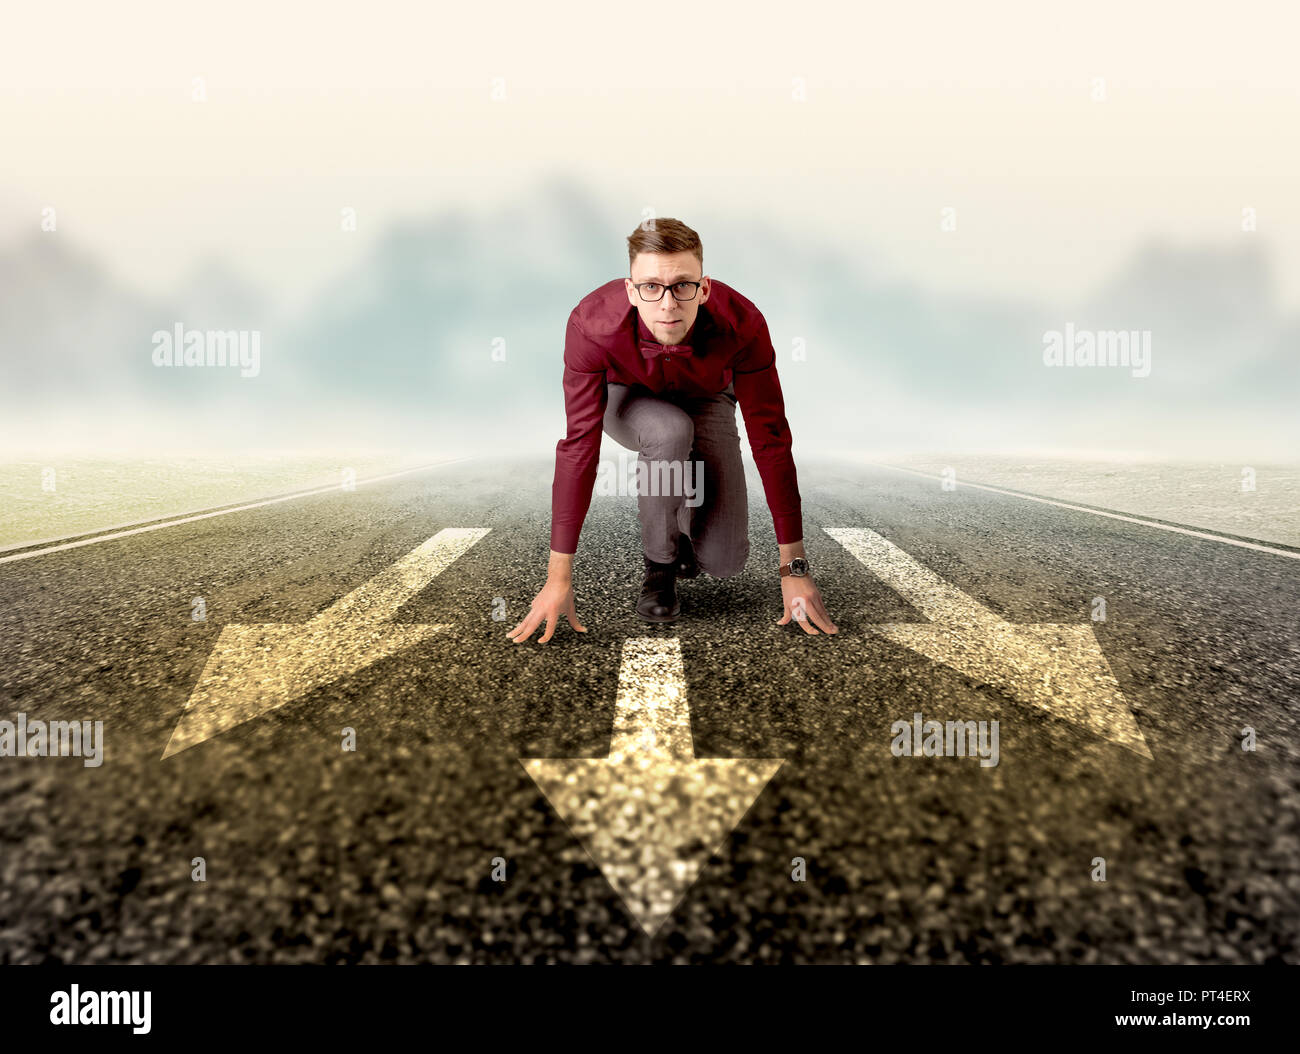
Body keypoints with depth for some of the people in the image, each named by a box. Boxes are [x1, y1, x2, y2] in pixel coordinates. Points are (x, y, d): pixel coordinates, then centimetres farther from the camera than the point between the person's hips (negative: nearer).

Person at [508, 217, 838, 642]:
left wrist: (794, 568, -29)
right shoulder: (592, 323, -37)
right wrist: (559, 578, -35)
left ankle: (686, 516, 23)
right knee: (670, 431, -40)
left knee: (724, 563, -14)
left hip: (705, 400, 1)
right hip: (628, 400, 0)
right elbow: (579, 447, -35)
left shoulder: (741, 323, -35)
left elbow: (770, 441, -30)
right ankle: (659, 564, -13)